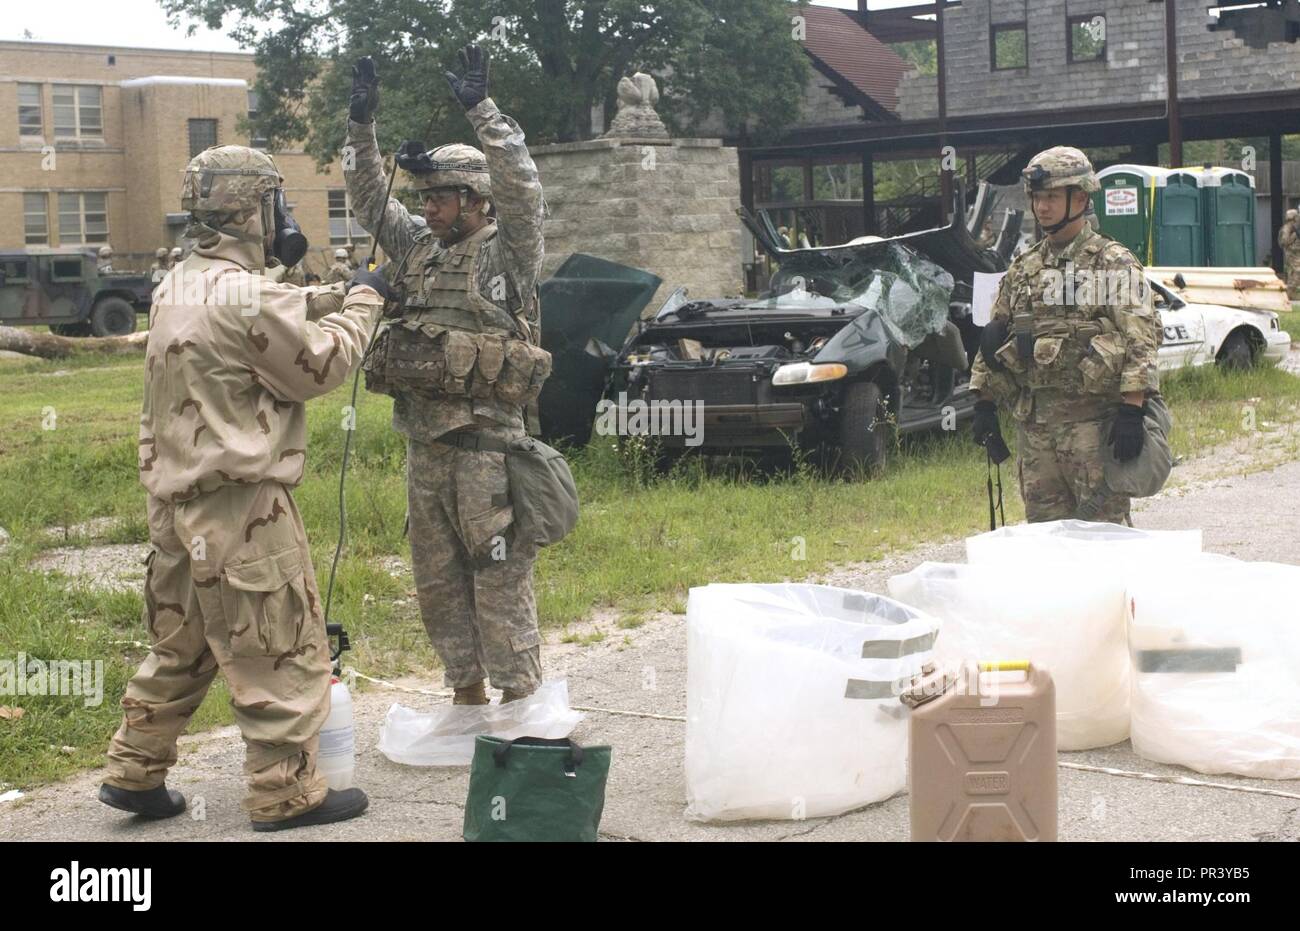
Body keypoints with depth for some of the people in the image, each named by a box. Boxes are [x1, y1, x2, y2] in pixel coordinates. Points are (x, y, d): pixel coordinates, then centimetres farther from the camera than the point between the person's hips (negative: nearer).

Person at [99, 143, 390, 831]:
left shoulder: (176, 289, 11)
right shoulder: (250, 297, -18)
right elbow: (320, 366, -9)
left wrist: (320, 299, 7)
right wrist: (363, 301, 3)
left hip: (175, 499, 9)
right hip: (240, 501, -9)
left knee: (179, 645, 20)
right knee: (281, 650, 2)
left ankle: (134, 774, 24)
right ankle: (286, 792, 9)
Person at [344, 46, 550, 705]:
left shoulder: (508, 251, -4)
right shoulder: (420, 250, 14)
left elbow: (521, 188, -20)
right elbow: (369, 201, 16)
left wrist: (483, 110, -25)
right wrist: (362, 126, 4)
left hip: (485, 443, -7)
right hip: (423, 445, 7)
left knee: (500, 576, -4)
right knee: (438, 578, 13)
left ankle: (520, 697, 4)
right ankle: (468, 694, 24)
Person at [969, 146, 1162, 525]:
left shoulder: (1114, 264, -2)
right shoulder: (1022, 269, 16)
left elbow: (1140, 339, -11)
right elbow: (992, 340, 20)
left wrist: (1131, 410, -20)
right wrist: (984, 404, 12)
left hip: (1092, 420, -6)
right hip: (1032, 421, 6)